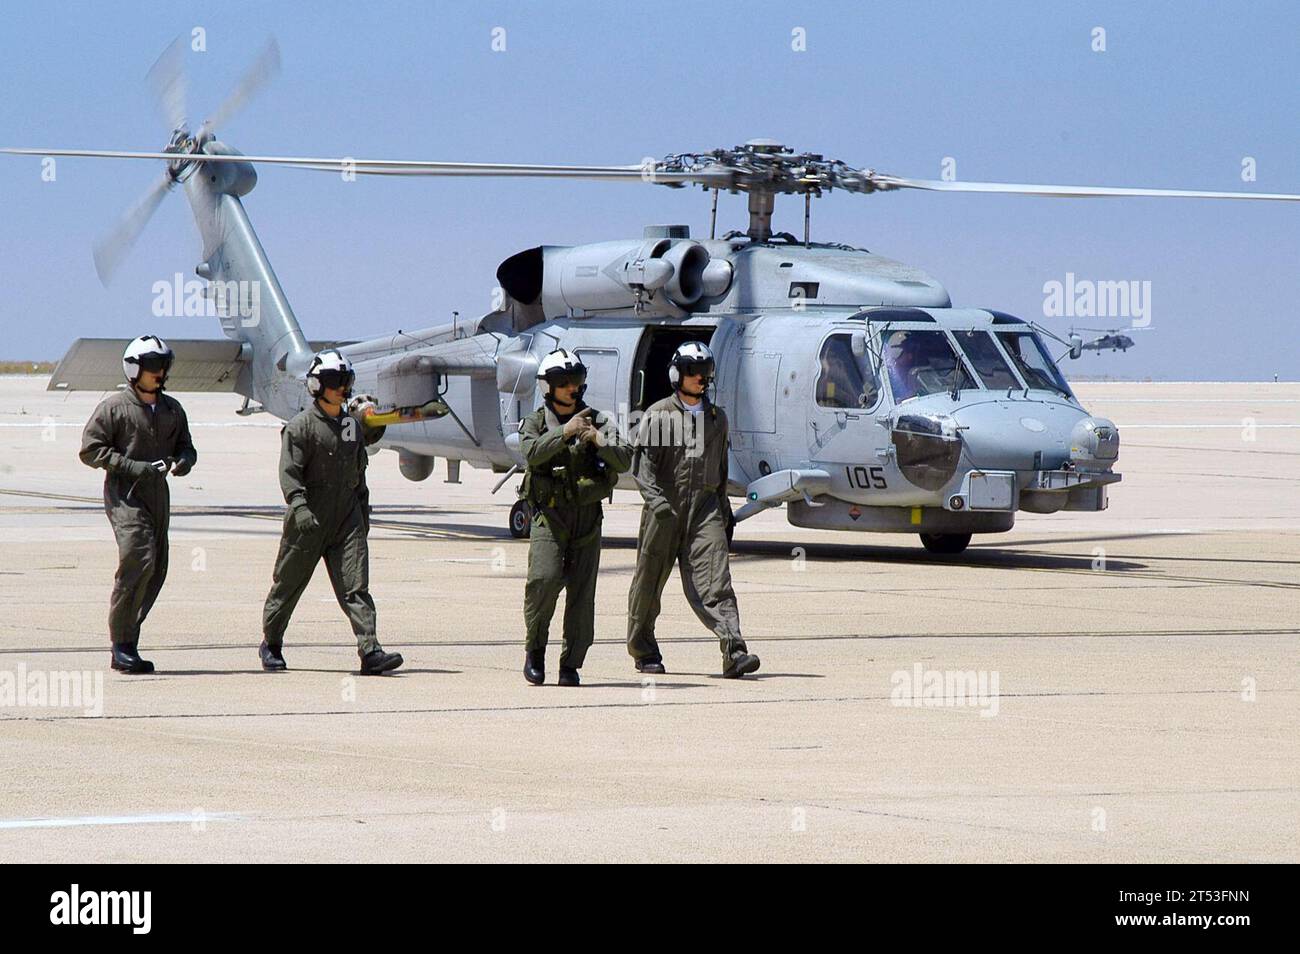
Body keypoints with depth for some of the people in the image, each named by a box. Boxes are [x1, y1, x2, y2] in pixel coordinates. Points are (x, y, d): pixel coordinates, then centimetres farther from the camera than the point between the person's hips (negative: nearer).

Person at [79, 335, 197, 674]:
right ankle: (121, 643, -13)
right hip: (124, 495, -7)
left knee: (155, 572, 3)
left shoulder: (172, 410, 14)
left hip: (158, 495, 7)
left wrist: (184, 461, -3)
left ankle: (126, 646, 11)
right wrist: (134, 467, -16)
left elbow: (185, 446, 22)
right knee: (139, 561, -20)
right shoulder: (114, 407, -4)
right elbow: (90, 449, -8)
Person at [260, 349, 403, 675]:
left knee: (355, 584, -7)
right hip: (309, 520, -4)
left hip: (347, 517, 4)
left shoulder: (354, 425, 13)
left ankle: (369, 651, -15)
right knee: (289, 582, 7)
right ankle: (271, 643, 25)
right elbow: (289, 471, -14)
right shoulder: (301, 426, -6)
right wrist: (299, 507, -27)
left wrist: (363, 513, 20)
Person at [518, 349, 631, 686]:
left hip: (587, 516, 2)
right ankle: (535, 648, 1)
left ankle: (571, 664, 6)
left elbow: (625, 460, -2)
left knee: (582, 589, -2)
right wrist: (565, 432, -25)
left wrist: (598, 441, -20)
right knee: (545, 579, -19)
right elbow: (532, 453, -15)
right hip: (549, 516, -2)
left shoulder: (598, 421, 11)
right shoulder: (536, 423, 7)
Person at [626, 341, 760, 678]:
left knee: (713, 580, -12)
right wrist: (655, 498, -22)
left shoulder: (716, 417, 16)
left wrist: (725, 509, 23)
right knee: (650, 580, 7)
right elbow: (643, 462, -7)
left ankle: (733, 651, -23)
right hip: (664, 509, -2)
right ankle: (643, 651, 23)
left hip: (705, 506, 2)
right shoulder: (658, 415, 1)